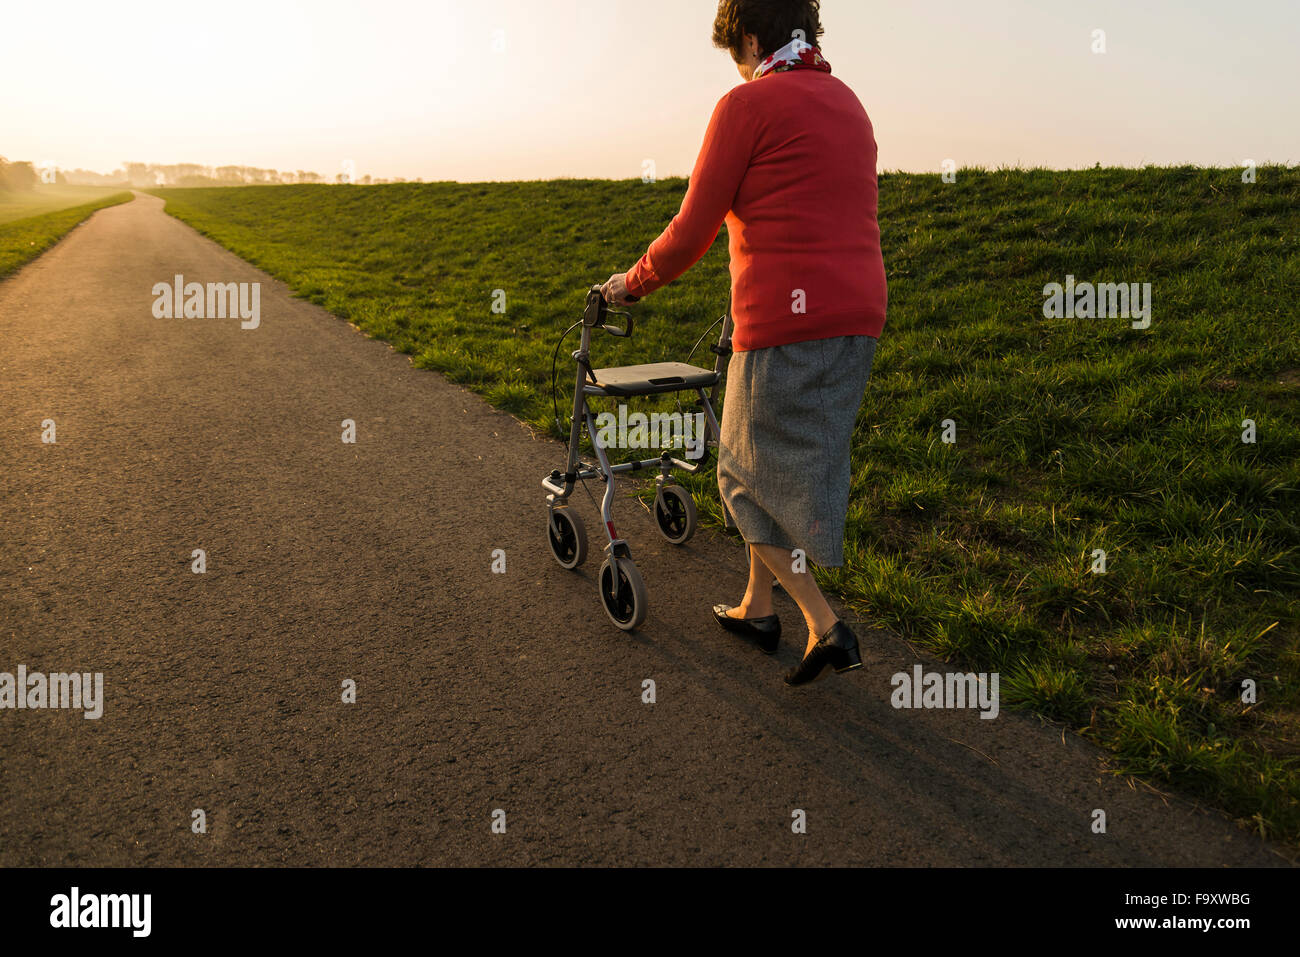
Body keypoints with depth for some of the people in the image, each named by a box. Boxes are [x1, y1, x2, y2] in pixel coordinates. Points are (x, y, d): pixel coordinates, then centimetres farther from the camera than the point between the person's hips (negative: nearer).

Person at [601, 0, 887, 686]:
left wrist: (632, 283, 12)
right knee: (798, 464, 18)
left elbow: (691, 232, -5)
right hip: (858, 318, 8)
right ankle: (755, 607, 31)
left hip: (784, 323, -8)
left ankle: (826, 628, 3)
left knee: (750, 478, 6)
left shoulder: (748, 104, -5)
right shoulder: (850, 108, 19)